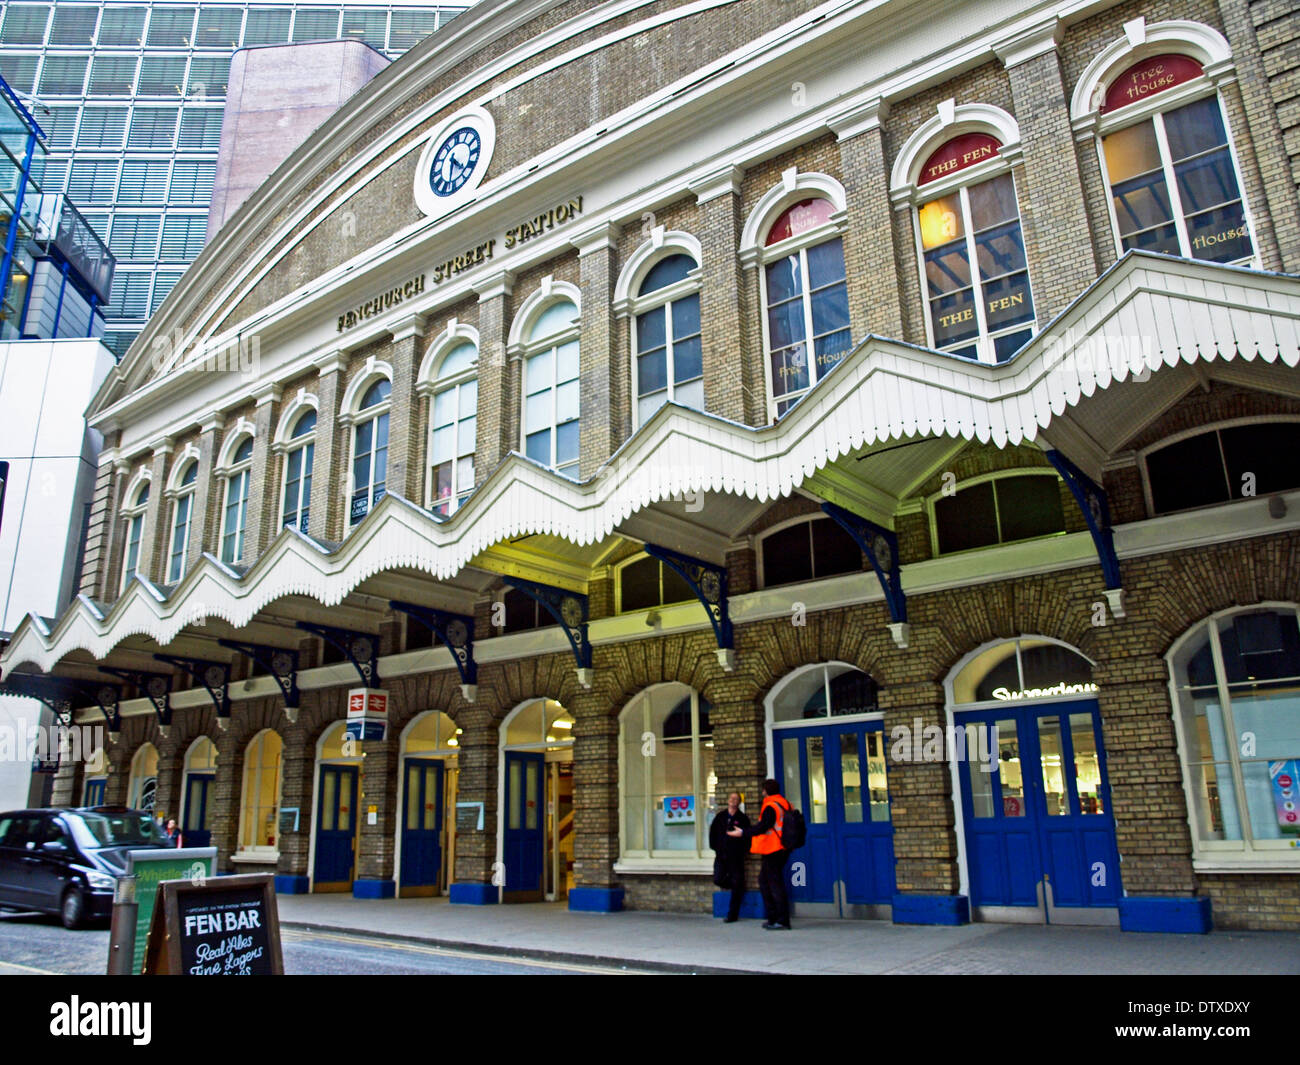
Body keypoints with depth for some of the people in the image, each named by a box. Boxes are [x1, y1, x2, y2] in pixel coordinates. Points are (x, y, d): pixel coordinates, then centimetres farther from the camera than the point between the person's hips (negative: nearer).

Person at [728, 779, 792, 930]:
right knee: (764, 881, 17)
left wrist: (743, 833, -19)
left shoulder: (771, 807, -15)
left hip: (773, 852, -10)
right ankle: (773, 918, 20)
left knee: (775, 884, -6)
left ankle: (782, 921, -3)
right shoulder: (784, 804, 14)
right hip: (780, 850, 10)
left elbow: (762, 827, -23)